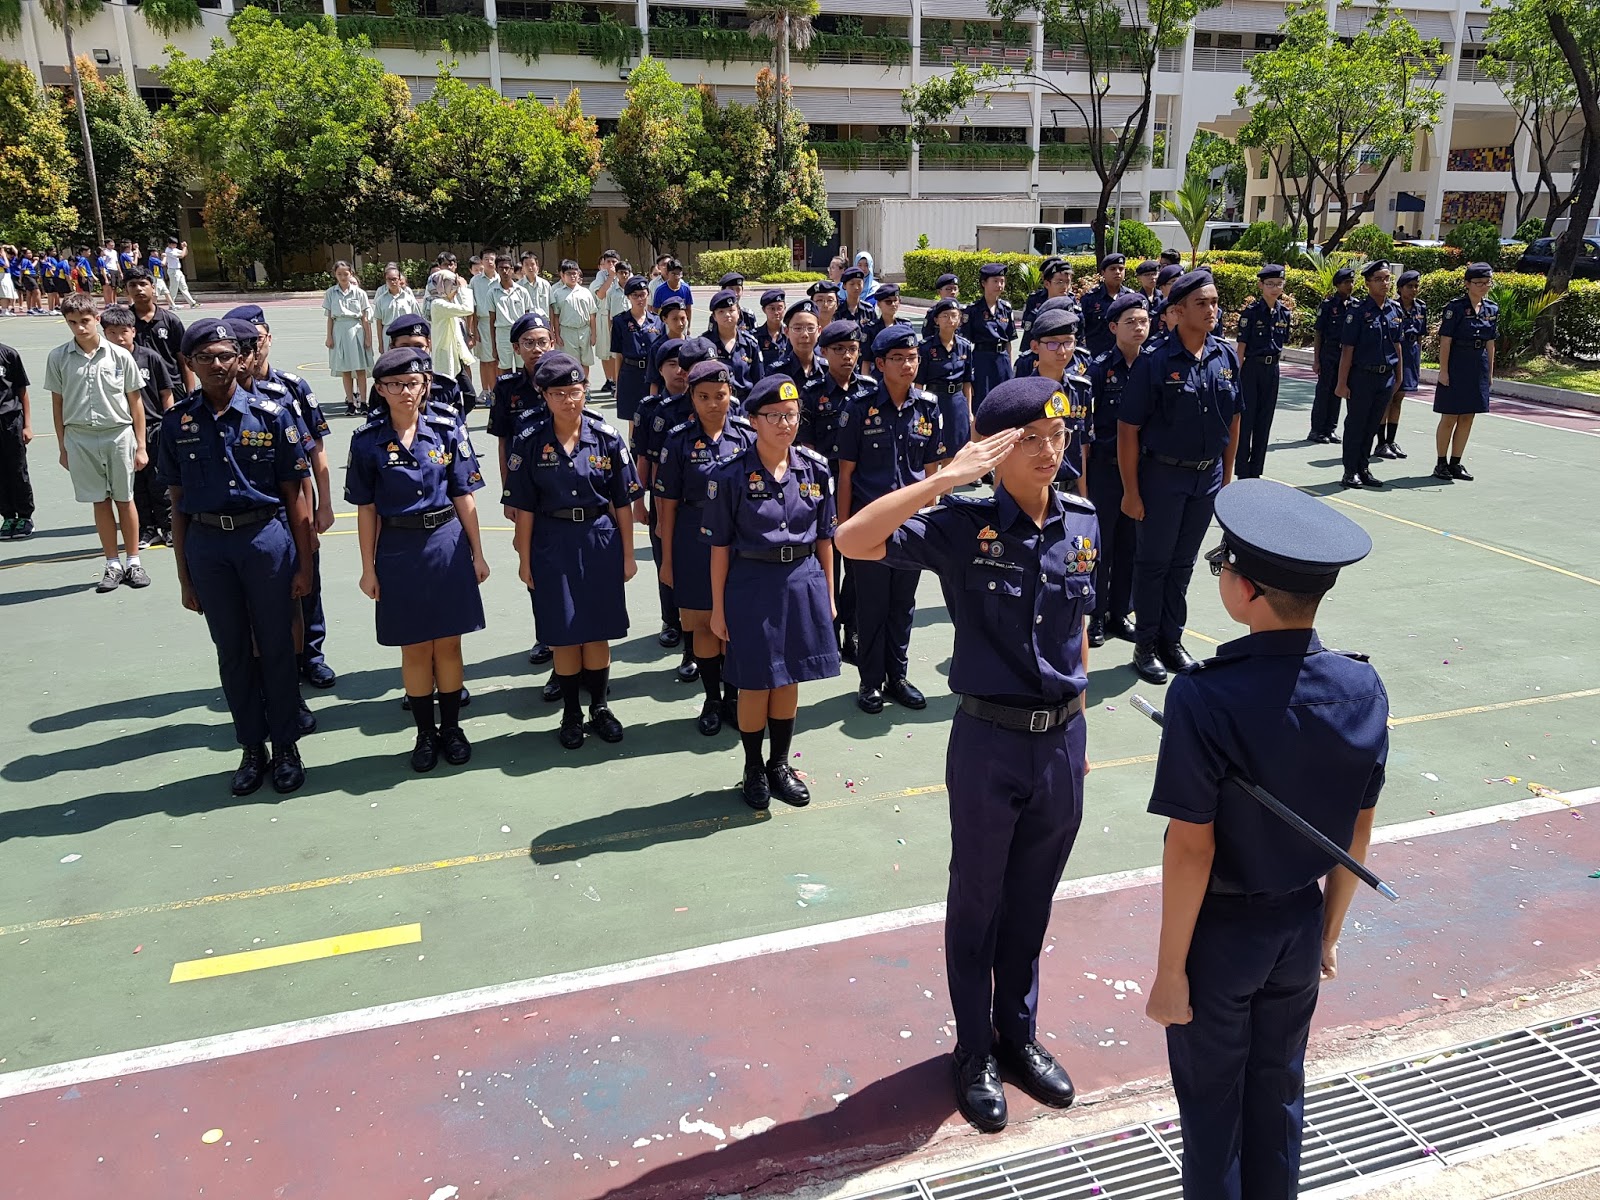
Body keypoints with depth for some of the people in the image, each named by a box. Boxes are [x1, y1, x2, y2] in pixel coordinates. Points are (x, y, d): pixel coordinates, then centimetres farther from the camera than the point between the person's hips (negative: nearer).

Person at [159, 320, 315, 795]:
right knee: (232, 652, 12)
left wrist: (303, 565, -3)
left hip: (266, 536, -2)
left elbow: (294, 495, -1)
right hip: (206, 545, 2)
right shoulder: (177, 422, 3)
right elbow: (178, 503, 7)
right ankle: (252, 748, 25)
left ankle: (286, 745, 22)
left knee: (275, 646, 7)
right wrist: (183, 576, 6)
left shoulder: (270, 414, -3)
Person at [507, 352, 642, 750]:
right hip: (552, 545, -1)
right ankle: (571, 713, 23)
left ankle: (599, 707, 27)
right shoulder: (529, 442, -5)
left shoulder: (606, 437, -4)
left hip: (600, 541, 1)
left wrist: (627, 554, 2)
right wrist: (525, 558, -2)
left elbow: (623, 501, 1)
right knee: (564, 635, 7)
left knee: (598, 631, 9)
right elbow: (524, 507, -2)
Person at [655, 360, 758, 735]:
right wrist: (667, 559, -1)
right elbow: (668, 503, -1)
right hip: (695, 544, -1)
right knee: (702, 623, 8)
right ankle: (712, 700, 24)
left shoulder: (748, 434, -2)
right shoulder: (679, 440, -4)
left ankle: (733, 696, 27)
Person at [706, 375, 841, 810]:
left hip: (803, 583, 3)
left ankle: (780, 764, 31)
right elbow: (720, 546, -5)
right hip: (752, 586, -3)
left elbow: (825, 537, 7)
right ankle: (753, 770, 24)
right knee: (755, 682, 5)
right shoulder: (731, 476, -10)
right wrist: (718, 607, -4)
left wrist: (828, 593, 9)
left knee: (789, 678, 14)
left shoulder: (815, 469, 0)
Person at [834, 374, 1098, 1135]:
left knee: (1032, 901, 20)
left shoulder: (1082, 523, 0)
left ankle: (1019, 1035, 42)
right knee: (977, 902, 14)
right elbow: (853, 540, -29)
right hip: (989, 740, -4)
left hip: (1061, 740, 4)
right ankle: (975, 1051, 34)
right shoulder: (963, 525, -15)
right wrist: (947, 478, -31)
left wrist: (1078, 728, 15)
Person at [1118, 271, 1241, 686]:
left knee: (1183, 562, 16)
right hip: (1163, 475, -5)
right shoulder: (1154, 362, -15)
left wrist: (1227, 475, 11)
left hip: (1208, 476, 5)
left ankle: (1172, 639, 29)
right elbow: (1128, 429, -13)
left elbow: (1233, 418, 11)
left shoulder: (1226, 356, 1)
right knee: (1153, 561, 7)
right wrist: (1131, 491, -13)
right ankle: (1146, 645, 20)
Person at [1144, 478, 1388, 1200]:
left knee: (1212, 1100, 17)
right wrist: (1329, 933, 14)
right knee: (1279, 1090, 25)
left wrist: (1170, 969, -11)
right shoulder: (1362, 689, -12)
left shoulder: (1206, 698, -29)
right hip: (1302, 924, 5)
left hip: (1220, 931, -5)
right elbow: (1359, 833, -1)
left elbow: (1191, 848, -23)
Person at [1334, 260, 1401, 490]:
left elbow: (1397, 345, 15)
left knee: (1373, 426, 12)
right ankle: (1350, 472, 12)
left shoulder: (1395, 310, 7)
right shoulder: (1358, 311, -10)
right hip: (1362, 377, -5)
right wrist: (1342, 382, -13)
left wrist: (1398, 377, 15)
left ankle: (1364, 468, 23)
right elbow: (1347, 349, -11)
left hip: (1387, 378, 5)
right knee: (1355, 425, 3)